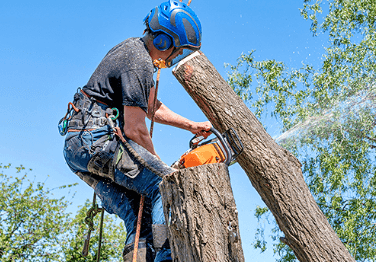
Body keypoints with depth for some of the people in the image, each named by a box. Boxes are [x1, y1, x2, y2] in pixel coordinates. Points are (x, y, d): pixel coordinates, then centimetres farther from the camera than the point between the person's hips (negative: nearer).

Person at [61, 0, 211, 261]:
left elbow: (151, 107, 28)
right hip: (97, 140, -10)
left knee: (140, 218, 7)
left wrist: (191, 125, 25)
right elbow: (135, 129, -15)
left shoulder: (135, 48, 16)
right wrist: (158, 164, -1)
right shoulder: (139, 64, -15)